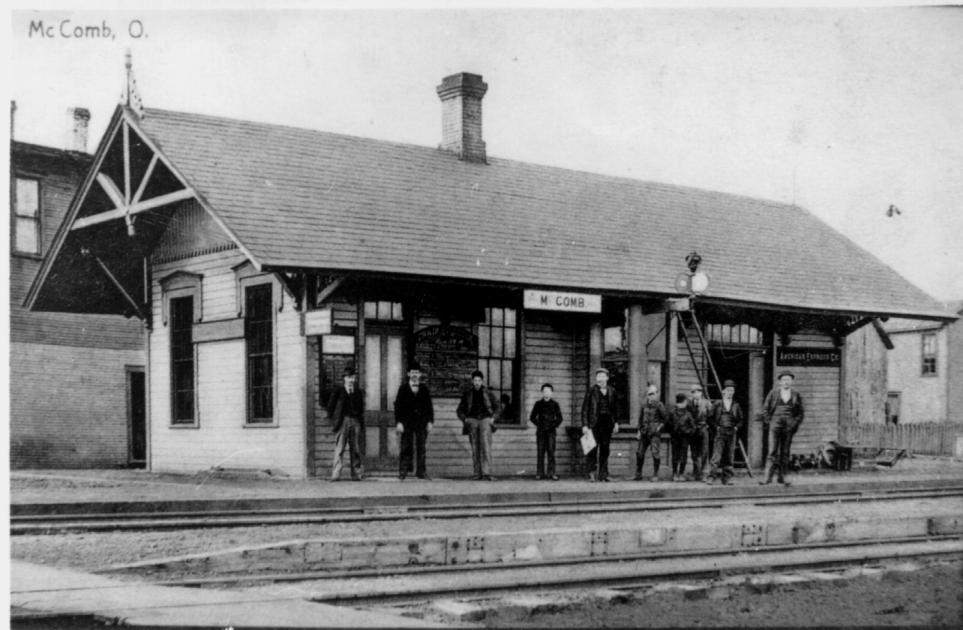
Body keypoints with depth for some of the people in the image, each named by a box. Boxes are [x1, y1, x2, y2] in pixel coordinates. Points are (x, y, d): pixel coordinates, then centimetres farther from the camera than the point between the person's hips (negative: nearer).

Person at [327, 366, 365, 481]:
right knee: (339, 448, -8)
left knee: (356, 449, 4)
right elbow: (331, 405, 8)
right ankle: (335, 474, -12)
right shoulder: (338, 391, 6)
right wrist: (332, 418, 3)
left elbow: (360, 407, 10)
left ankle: (357, 474, 8)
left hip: (355, 421, 3)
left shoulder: (358, 392, 14)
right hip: (342, 421, -3)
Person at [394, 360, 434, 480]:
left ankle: (421, 472, 3)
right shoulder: (403, 388, 6)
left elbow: (429, 406, 10)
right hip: (407, 422, -2)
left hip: (421, 422, 2)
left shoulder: (424, 388, 11)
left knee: (421, 448, 0)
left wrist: (430, 421, 1)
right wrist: (398, 422, -8)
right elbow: (398, 406, 1)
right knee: (406, 448, -4)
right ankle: (403, 472, -2)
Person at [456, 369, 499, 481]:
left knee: (486, 446, -15)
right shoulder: (467, 394, 11)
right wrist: (464, 419, 3)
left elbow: (495, 407, 23)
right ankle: (478, 473, 1)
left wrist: (492, 417, 9)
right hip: (472, 420, 1)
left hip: (485, 420, -1)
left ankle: (487, 473, -23)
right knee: (475, 448, -1)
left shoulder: (487, 393, 10)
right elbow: (460, 410, 18)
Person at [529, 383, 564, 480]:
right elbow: (532, 417, 11)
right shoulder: (538, 404, 9)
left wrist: (554, 425, -2)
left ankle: (552, 473, -5)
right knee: (540, 452, -1)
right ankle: (540, 473, 1)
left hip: (551, 431, 0)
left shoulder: (554, 404, 8)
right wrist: (538, 424, -1)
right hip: (540, 431, 0)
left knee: (551, 452, -6)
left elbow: (559, 418, 10)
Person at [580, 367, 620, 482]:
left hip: (607, 423, 4)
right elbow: (585, 409, -2)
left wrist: (615, 422, 13)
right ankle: (592, 472, -5)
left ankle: (603, 474, 8)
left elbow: (615, 408, 20)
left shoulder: (612, 392, 10)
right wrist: (585, 425, -8)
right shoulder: (591, 391, -1)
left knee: (605, 449, 4)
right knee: (594, 448, -9)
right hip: (594, 423, -4)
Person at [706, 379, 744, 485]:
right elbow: (711, 418, 8)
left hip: (732, 433, 3)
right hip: (720, 432, -3)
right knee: (717, 456, -10)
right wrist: (717, 426, -3)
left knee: (729, 457, 4)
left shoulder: (736, 406, 9)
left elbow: (741, 419, 16)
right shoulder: (718, 405, 3)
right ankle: (712, 476, -11)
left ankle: (727, 478, 9)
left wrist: (736, 427, 1)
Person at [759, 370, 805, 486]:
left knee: (785, 453, 4)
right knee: (773, 451, -8)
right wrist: (768, 422, -1)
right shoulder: (773, 393, 4)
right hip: (775, 425, -2)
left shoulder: (796, 395, 7)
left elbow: (801, 412, 12)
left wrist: (795, 424, 0)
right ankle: (768, 477, -11)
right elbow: (765, 408, 8)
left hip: (789, 427, 2)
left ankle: (782, 477, 9)